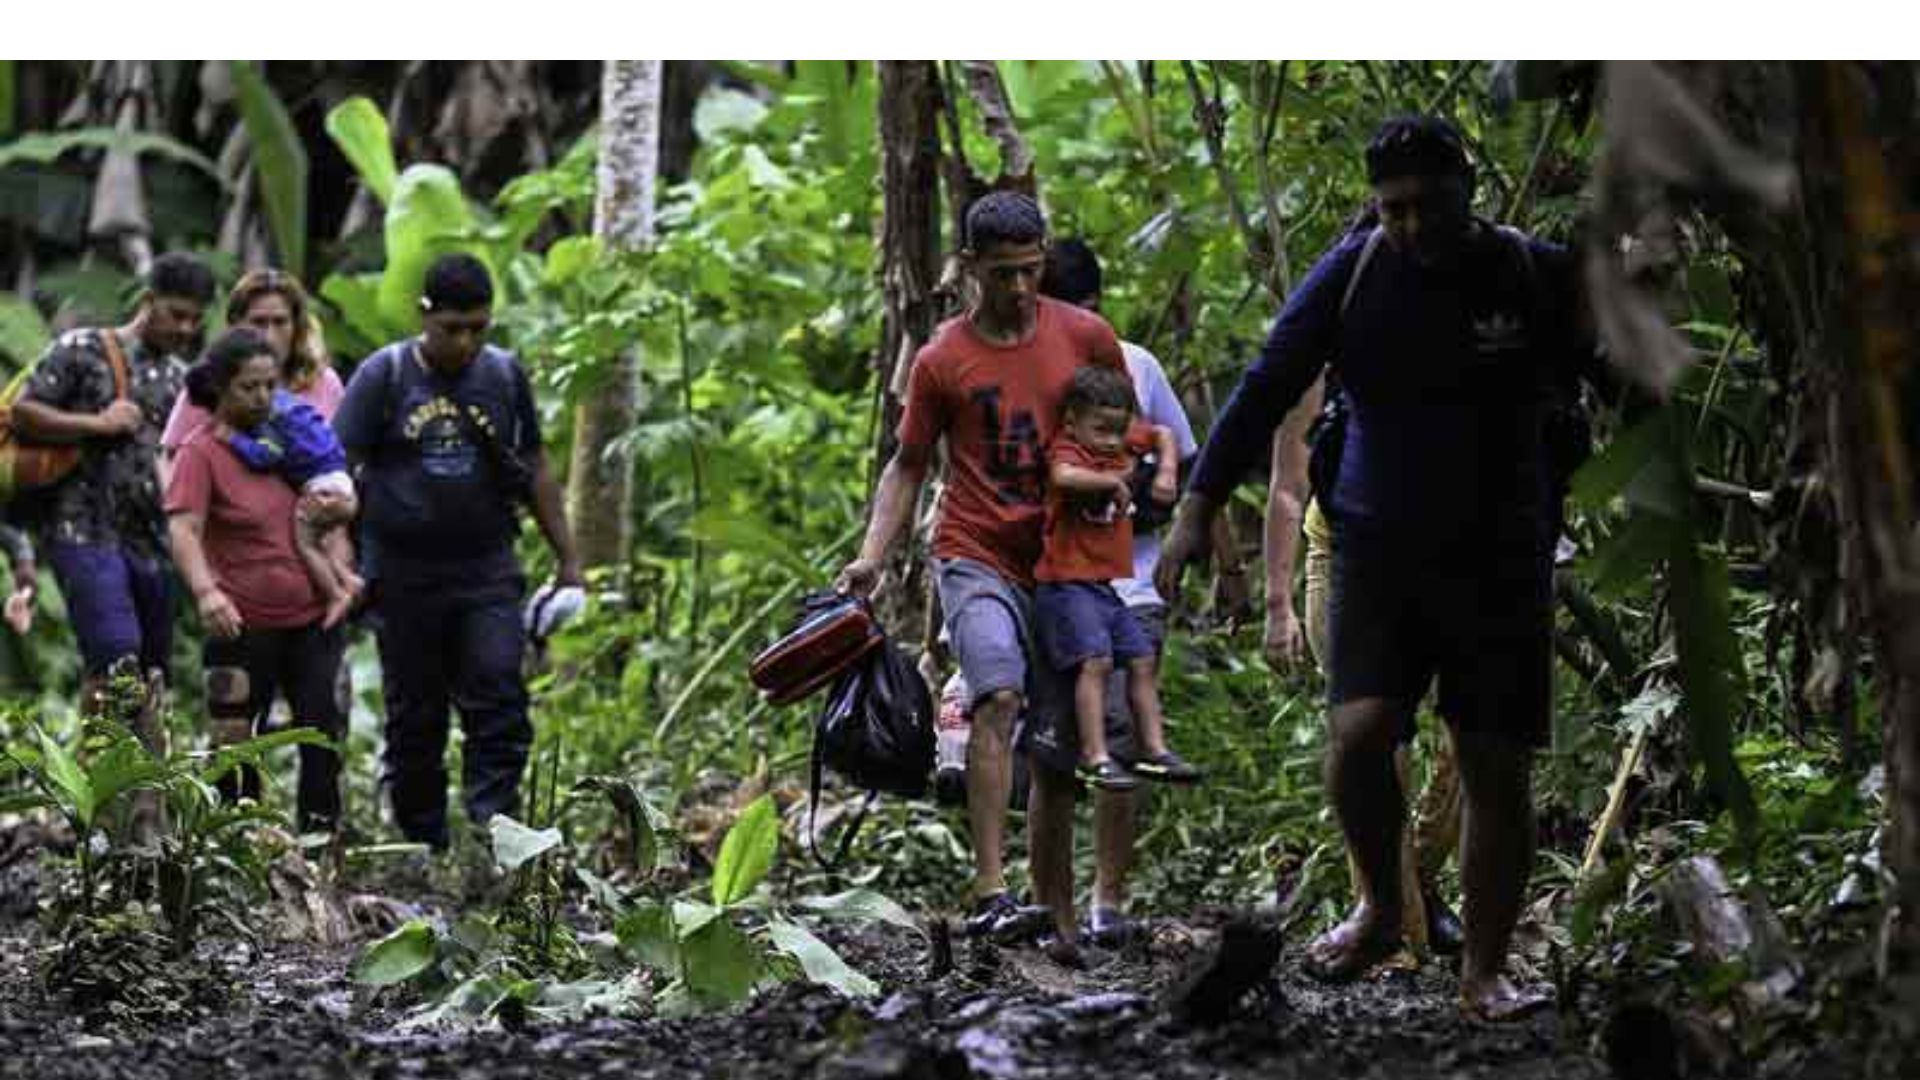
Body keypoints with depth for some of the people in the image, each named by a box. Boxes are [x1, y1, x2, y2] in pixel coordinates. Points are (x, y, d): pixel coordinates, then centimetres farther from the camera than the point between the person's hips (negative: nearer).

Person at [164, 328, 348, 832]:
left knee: (323, 733, 3)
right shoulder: (201, 452, -9)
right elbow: (183, 529, -23)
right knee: (235, 743, 2)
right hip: (244, 625, -5)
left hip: (313, 618, 5)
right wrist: (205, 591, -40)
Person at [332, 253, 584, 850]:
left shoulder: (504, 375, 7)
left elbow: (535, 471, 15)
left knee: (500, 704, -14)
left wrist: (568, 560, 13)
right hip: (405, 577, -1)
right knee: (415, 719, 5)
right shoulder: (383, 376, -1)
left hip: (488, 575, 1)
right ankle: (424, 847, 14)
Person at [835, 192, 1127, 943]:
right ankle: (990, 894, -30)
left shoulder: (1087, 338, 3)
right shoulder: (942, 360, -1)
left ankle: (1052, 907, 14)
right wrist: (871, 557, -4)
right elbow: (907, 467, 7)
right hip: (978, 560, -3)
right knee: (998, 700, -24)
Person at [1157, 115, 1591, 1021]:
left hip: (1501, 562, 0)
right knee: (1359, 737, -17)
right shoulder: (1352, 276, -2)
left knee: (1497, 772, -1)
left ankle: (1485, 972, 12)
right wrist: (1197, 511, -8)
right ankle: (1380, 908, 10)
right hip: (1379, 548, 0)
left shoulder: (1540, 279, -4)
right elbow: (1264, 392, -2)